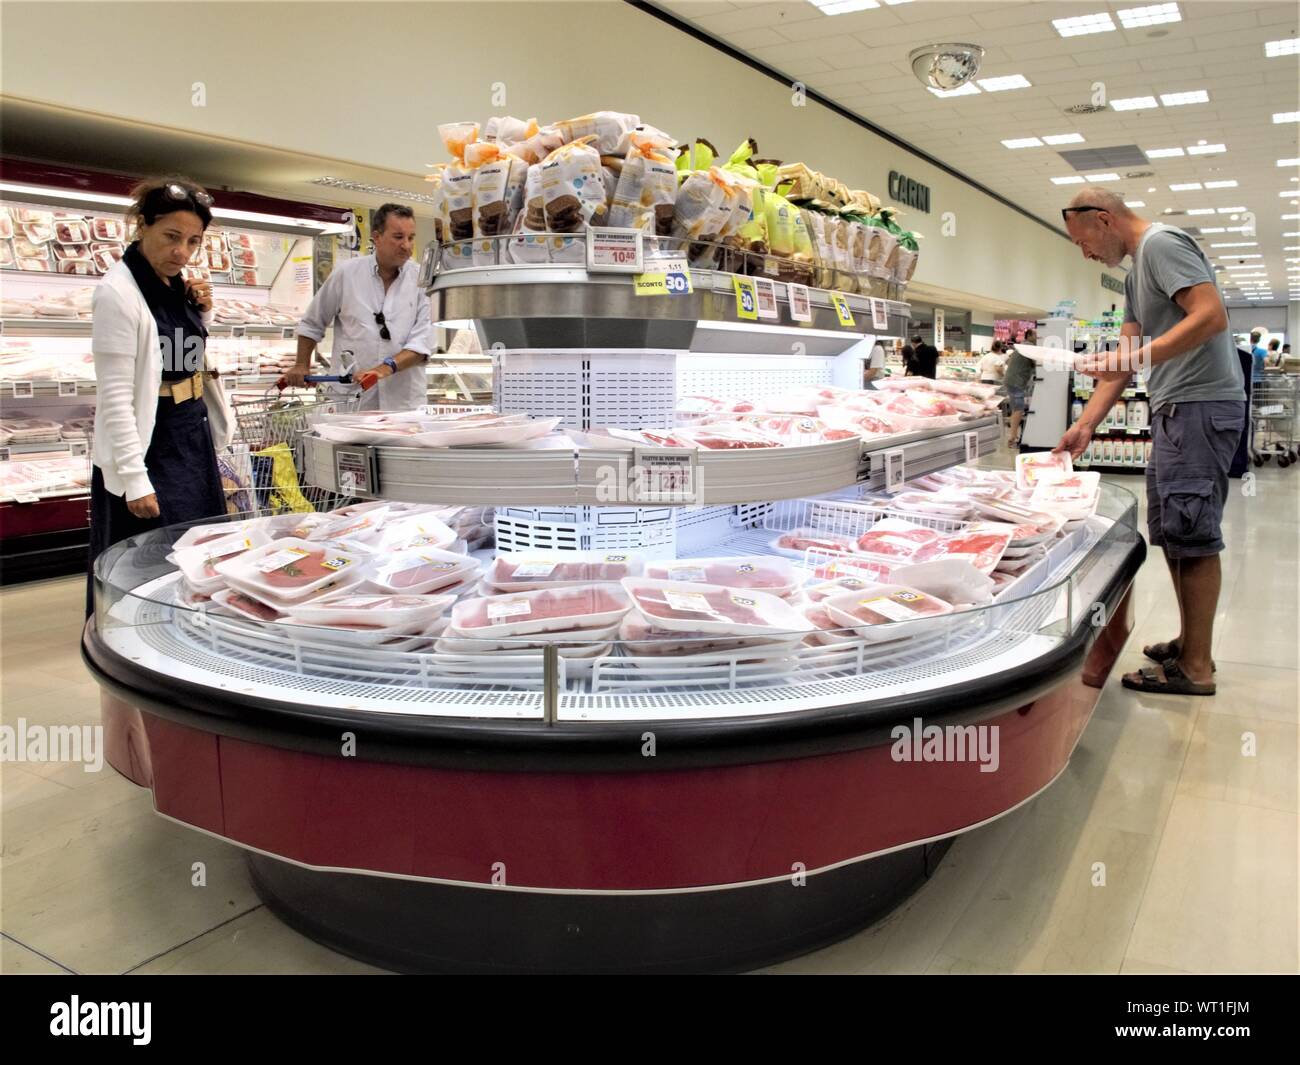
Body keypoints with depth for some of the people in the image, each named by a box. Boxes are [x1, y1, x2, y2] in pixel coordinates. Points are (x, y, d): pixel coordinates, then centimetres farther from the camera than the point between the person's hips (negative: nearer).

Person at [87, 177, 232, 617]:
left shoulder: (175, 285, 7)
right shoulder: (119, 292, -17)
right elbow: (115, 397, -21)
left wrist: (203, 313, 2)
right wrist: (134, 478, -24)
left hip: (193, 440, 8)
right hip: (149, 445, -8)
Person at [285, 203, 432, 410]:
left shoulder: (422, 279, -2)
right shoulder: (346, 273, 3)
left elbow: (421, 344, -9)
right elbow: (312, 324, 17)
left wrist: (387, 368, -23)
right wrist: (302, 365, 14)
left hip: (405, 403, 0)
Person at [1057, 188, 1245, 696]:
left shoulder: (1162, 243, -8)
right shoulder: (1135, 274, 21)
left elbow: (1212, 315, -20)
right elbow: (1124, 358, 18)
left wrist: (1137, 357, -25)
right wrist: (1085, 425, 13)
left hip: (1201, 406, -10)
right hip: (1174, 410, 10)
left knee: (1191, 535, -7)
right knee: (1170, 533, 13)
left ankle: (1196, 668, -1)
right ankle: (1189, 642, 24)